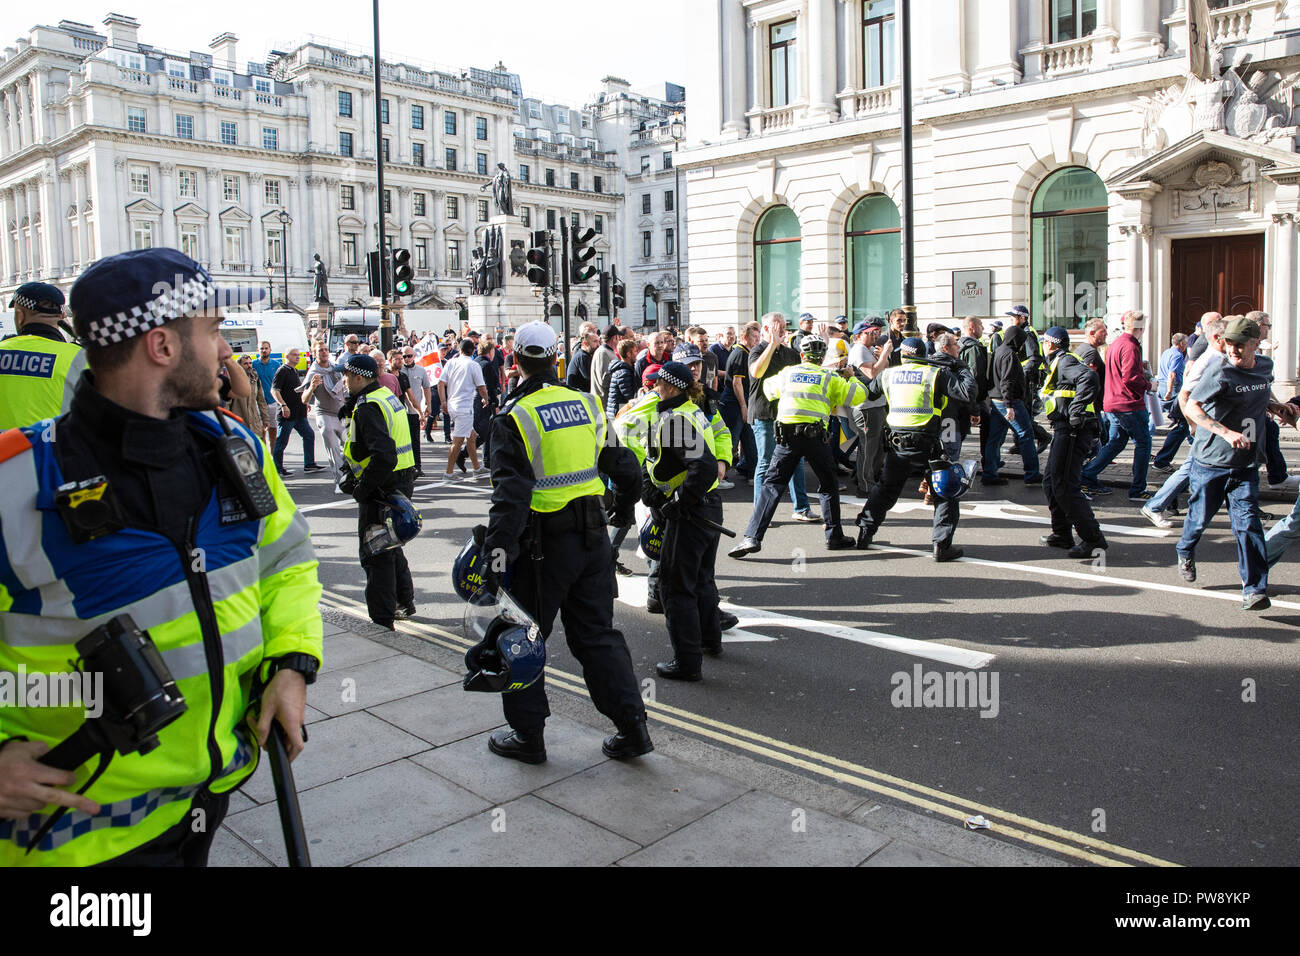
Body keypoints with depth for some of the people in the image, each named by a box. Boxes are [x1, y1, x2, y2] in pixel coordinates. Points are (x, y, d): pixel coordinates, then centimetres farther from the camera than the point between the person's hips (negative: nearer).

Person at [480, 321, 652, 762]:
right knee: (598, 633, 15)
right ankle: (632, 726, 15)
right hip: (593, 538, 5)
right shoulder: (587, 405, 5)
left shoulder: (514, 417, -12)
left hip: (544, 544, -5)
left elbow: (511, 493, -22)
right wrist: (623, 511, 28)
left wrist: (497, 550, -23)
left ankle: (527, 734, 22)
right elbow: (624, 467, 11)